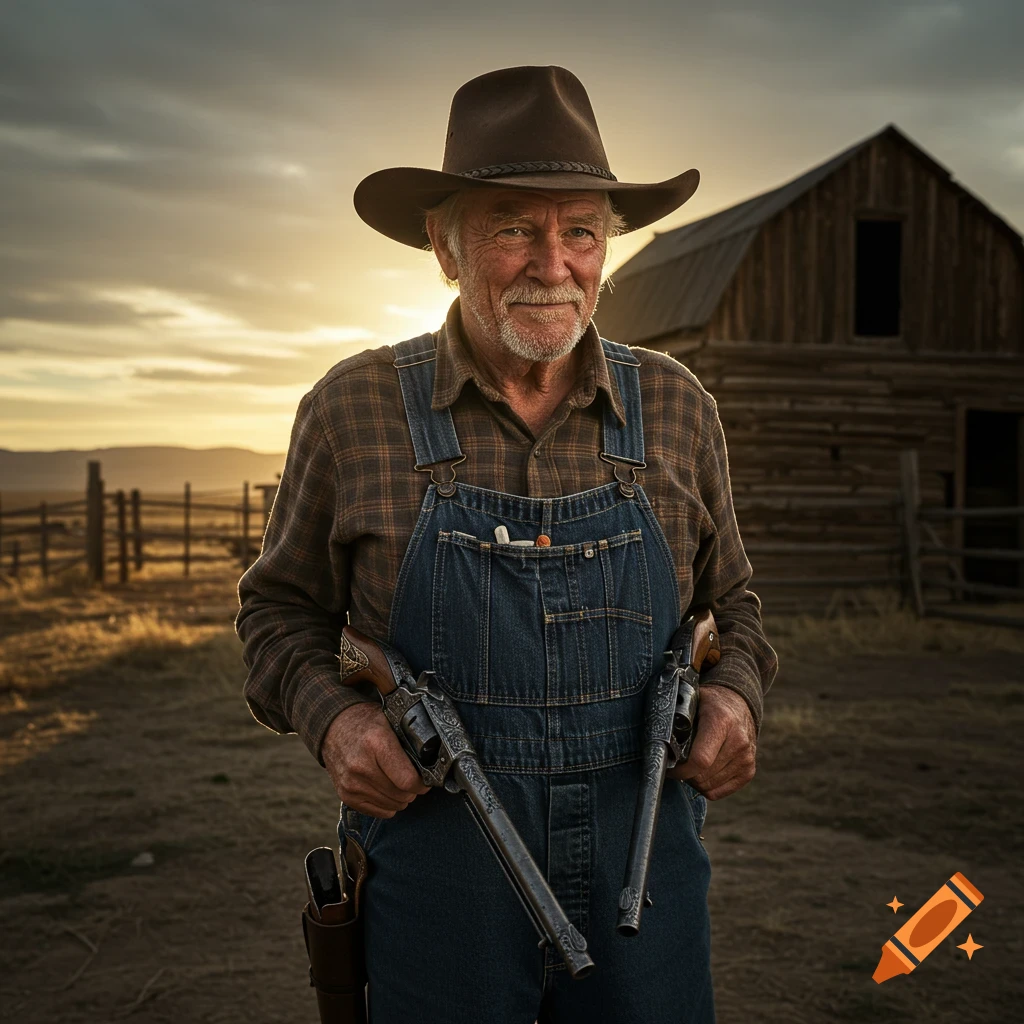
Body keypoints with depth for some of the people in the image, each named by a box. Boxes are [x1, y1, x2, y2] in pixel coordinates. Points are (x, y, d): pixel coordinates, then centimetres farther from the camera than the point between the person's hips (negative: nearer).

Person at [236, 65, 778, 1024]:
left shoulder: (676, 408, 2)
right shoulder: (352, 408, -4)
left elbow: (729, 603, 14)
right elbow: (281, 608, 6)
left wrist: (735, 692, -7)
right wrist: (331, 717, -13)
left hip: (644, 866, 2)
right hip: (435, 865, -2)